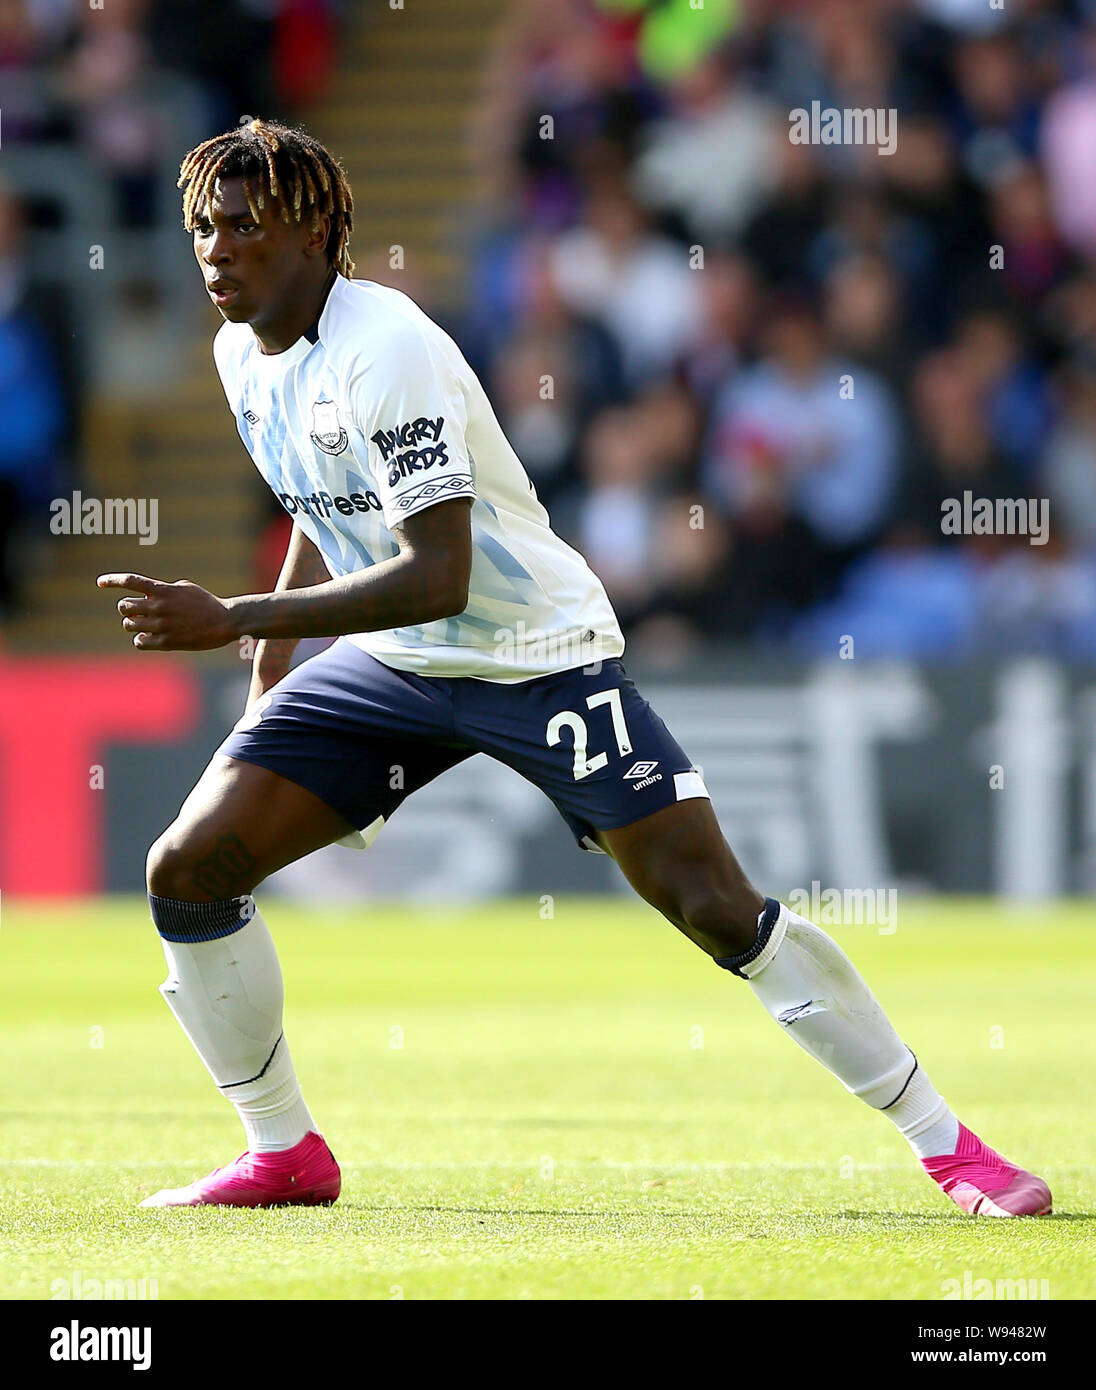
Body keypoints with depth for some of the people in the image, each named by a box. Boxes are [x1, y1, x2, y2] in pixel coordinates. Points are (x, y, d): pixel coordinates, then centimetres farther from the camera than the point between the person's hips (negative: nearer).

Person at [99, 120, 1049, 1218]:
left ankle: (947, 1146, -3)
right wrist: (265, 676, 18)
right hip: (388, 663, 8)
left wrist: (233, 619, -32)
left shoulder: (385, 352, -24)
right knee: (188, 868, -7)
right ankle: (283, 1155, 9)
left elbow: (435, 578, -31)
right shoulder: (242, 353, 2)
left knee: (715, 906, -13)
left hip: (536, 658, -7)